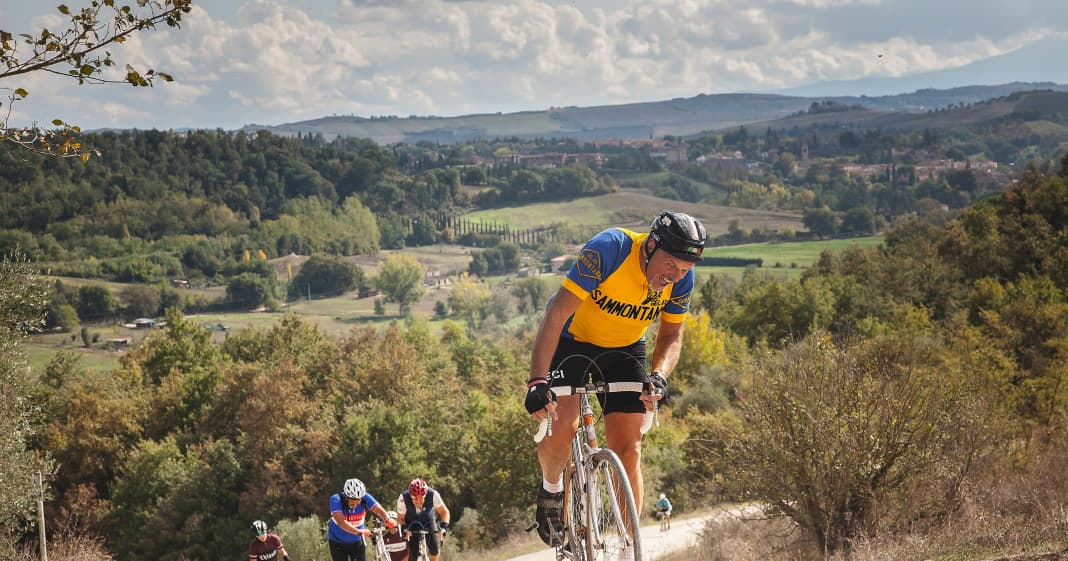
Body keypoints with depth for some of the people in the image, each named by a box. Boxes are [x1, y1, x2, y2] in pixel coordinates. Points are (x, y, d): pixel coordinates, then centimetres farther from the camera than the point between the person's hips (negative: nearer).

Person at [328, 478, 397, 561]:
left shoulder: (365, 497, -18)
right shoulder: (336, 499, -27)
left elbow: (378, 509, -30)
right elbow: (341, 521, -40)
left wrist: (388, 520, -52)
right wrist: (358, 531, -53)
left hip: (357, 541, 2)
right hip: (337, 542, -2)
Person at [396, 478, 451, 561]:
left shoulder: (433, 495, -32)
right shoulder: (403, 498, -32)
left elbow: (444, 512, -23)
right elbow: (401, 518, -19)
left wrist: (444, 526, -39)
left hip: (428, 521, 1)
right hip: (411, 523, -1)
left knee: (435, 548, -19)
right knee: (413, 554, -13)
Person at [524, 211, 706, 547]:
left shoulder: (681, 278, -18)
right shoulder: (610, 249, -34)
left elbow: (671, 334, -4)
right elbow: (557, 314, -36)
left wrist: (659, 375, -27)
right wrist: (537, 381, -45)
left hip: (625, 349, 4)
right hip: (572, 340, -3)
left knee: (628, 451, -6)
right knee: (560, 428, -24)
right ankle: (551, 489, 9)